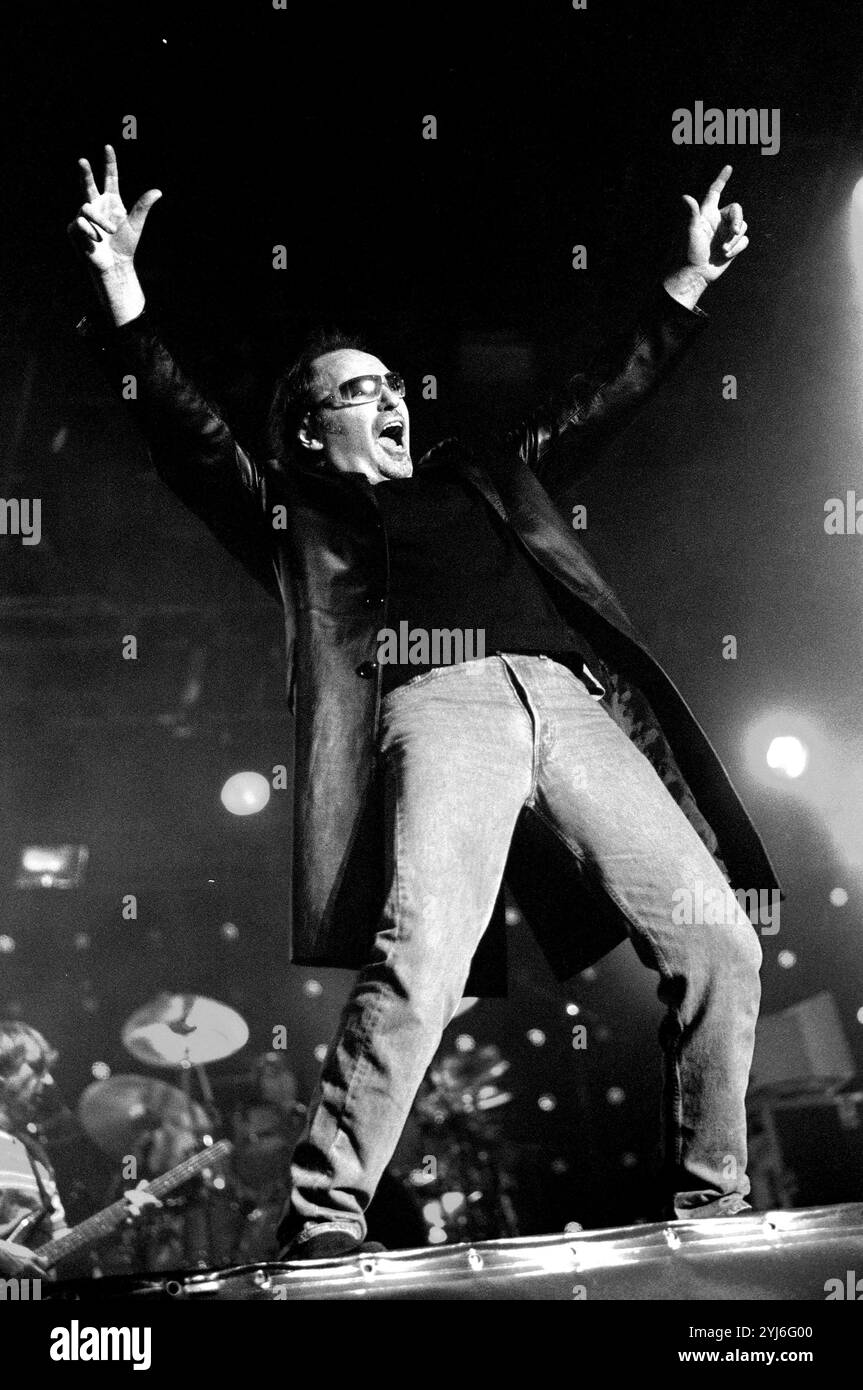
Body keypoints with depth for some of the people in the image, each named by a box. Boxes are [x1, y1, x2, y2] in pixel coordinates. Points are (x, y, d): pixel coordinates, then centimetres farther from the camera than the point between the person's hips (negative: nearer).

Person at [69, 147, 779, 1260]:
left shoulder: (486, 472, 34)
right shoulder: (292, 511, 23)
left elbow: (606, 395, 41)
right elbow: (185, 431, 13)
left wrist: (689, 279, 41)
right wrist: (120, 287, 3)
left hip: (573, 706, 4)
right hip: (440, 707, -4)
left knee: (719, 944, -5)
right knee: (420, 956, -27)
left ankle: (711, 1205, 12)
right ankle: (322, 1227, -15)